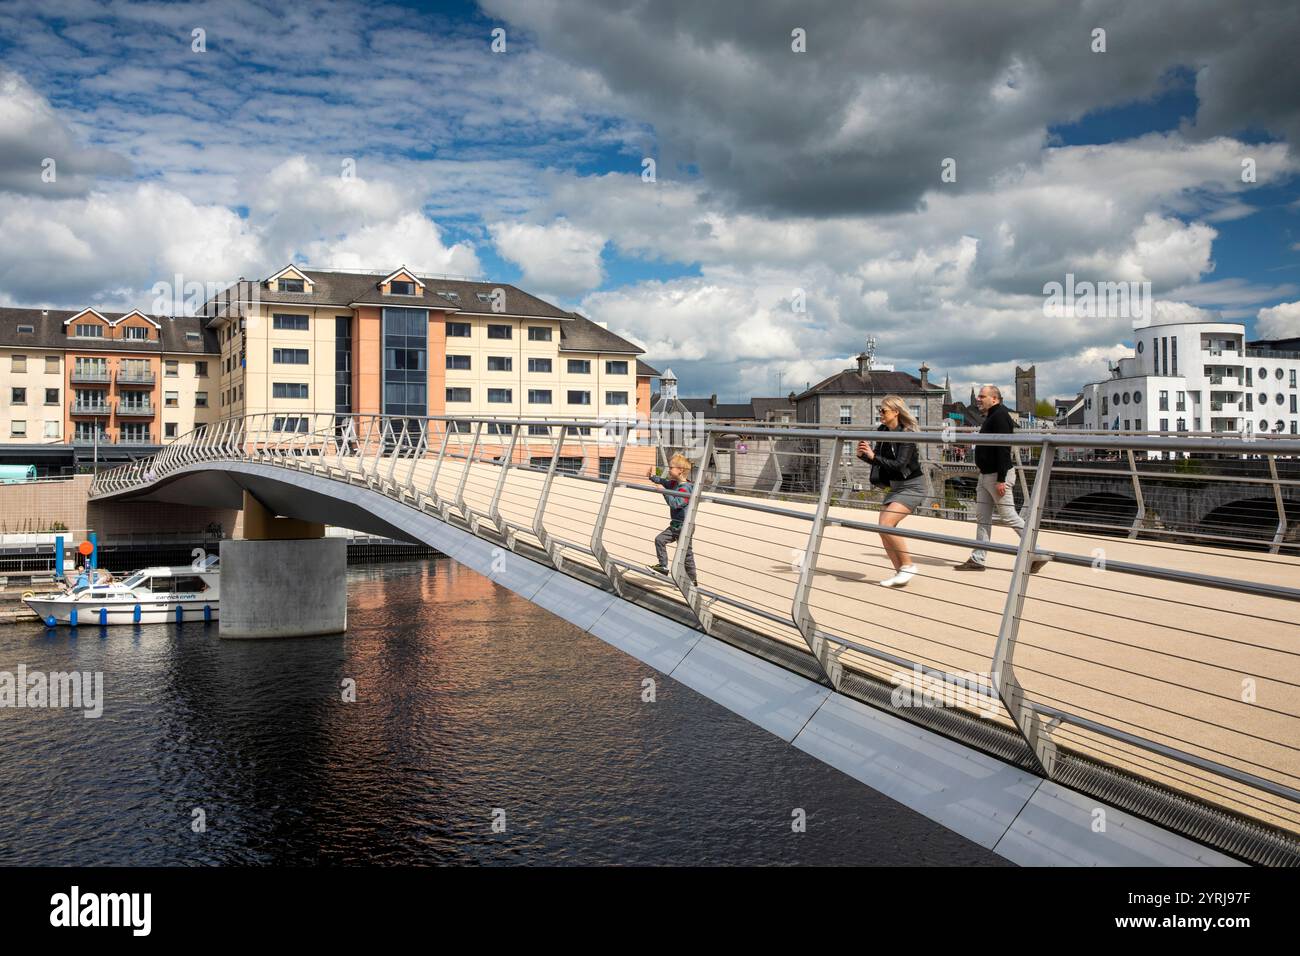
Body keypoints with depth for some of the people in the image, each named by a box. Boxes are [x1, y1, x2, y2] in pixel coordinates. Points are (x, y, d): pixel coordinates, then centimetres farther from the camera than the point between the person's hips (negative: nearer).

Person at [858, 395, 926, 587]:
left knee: (886, 523, -22)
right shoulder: (883, 431, 2)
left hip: (912, 486, -9)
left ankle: (908, 566, -8)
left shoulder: (906, 434, -20)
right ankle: (900, 572, 12)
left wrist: (873, 456, -34)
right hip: (896, 486, 9)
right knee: (883, 528, 2)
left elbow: (899, 465, -27)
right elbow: (878, 459, 7)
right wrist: (864, 454, -14)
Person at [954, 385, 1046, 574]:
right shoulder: (991, 416, 16)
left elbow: (1003, 449, -23)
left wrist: (1001, 479, -26)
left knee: (1009, 516, -6)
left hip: (998, 475, -10)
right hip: (986, 474, 10)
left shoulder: (1000, 416, -16)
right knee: (982, 517, 9)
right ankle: (978, 559, 11)